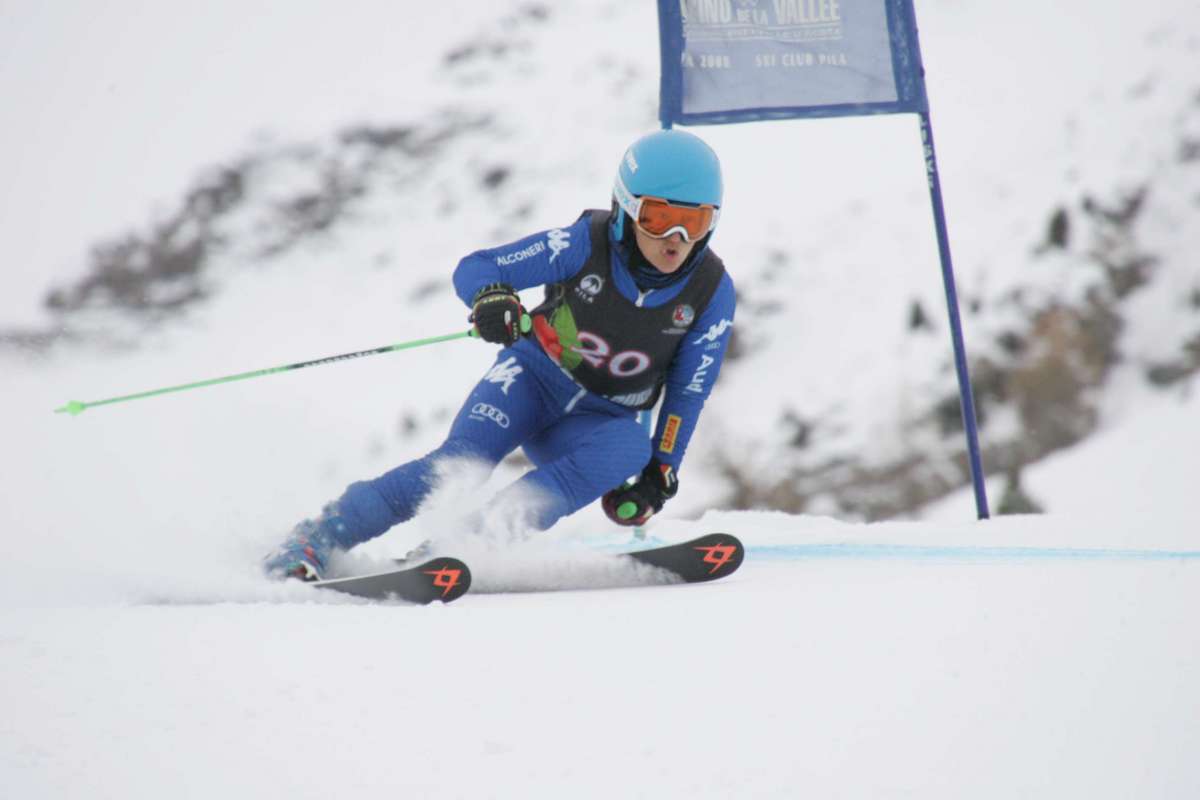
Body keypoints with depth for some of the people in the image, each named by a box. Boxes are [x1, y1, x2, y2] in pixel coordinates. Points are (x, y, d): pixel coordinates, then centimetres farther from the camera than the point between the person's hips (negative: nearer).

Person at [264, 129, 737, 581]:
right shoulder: (589, 243, -18)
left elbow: (687, 391, -3)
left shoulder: (712, 291, -13)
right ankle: (316, 539, -22)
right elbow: (474, 268, -16)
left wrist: (660, 473, -10)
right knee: (462, 461, -29)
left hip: (596, 422, 2)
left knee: (632, 446, -34)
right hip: (534, 379, -2)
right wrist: (490, 299, -39)